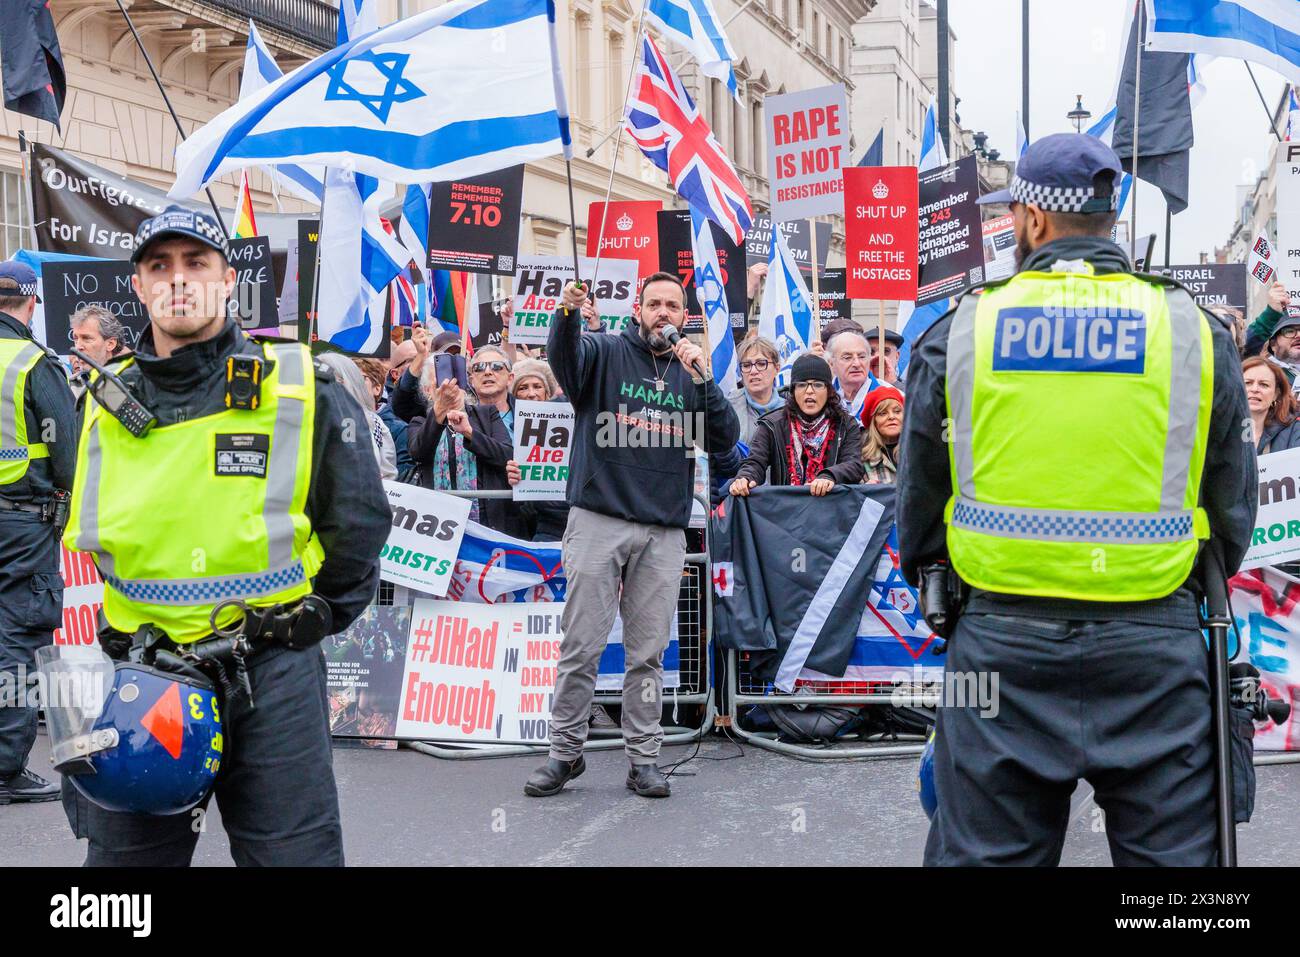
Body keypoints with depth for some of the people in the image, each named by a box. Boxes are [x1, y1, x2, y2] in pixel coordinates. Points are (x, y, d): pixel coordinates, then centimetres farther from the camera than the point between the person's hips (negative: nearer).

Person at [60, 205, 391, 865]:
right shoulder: (105, 402, 8)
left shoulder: (300, 388, -2)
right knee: (121, 854, 11)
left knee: (292, 851, 2)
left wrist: (308, 618, 6)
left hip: (272, 681, -3)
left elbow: (358, 521, 4)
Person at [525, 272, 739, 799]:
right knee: (581, 645, 0)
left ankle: (644, 758, 15)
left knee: (648, 652, 7)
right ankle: (564, 751, 11)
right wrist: (568, 311, -38)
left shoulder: (692, 371, 15)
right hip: (599, 519, -3)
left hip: (664, 529, 3)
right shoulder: (607, 353, 5)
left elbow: (726, 438, 4)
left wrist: (703, 378, -9)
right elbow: (564, 355, -18)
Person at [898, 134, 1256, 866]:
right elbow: (1234, 506, 9)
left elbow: (918, 501, 8)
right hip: (1152, 646, 0)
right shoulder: (1196, 332, 1)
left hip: (1002, 642, 0)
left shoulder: (959, 334, 1)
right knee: (1171, 851, 10)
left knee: (987, 852, 10)